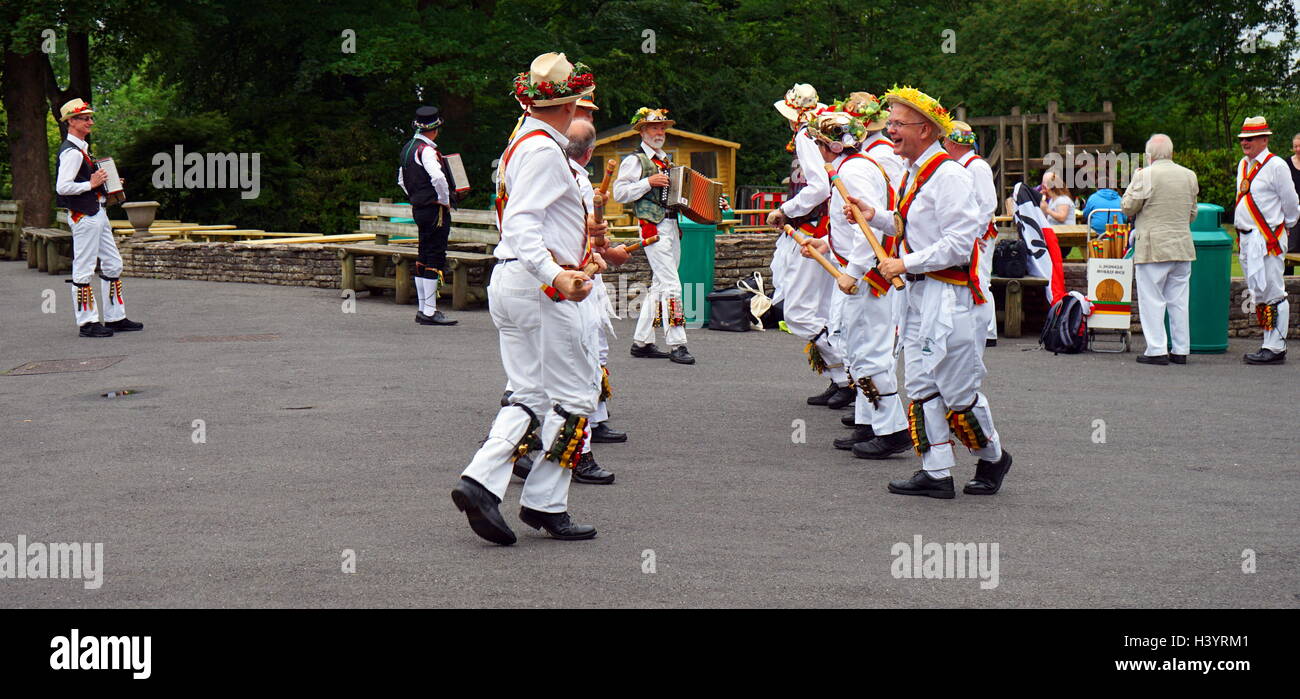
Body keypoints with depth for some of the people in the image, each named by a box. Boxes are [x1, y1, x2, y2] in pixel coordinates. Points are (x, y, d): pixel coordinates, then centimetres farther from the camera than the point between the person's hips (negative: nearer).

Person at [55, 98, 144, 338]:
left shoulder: (82, 148, 18)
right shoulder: (71, 152, -14)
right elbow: (63, 187, -23)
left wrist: (109, 184, 17)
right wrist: (92, 184, -19)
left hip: (97, 213, 11)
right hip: (84, 216, -11)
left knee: (113, 264, 12)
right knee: (84, 270, -5)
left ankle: (115, 317, 18)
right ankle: (87, 322, -1)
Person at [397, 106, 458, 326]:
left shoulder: (407, 148, 14)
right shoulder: (427, 150, -16)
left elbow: (401, 180, 24)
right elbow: (438, 177, -30)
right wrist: (444, 200, -16)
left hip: (418, 207, 10)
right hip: (435, 210, -10)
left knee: (423, 258, 13)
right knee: (434, 258, -8)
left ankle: (423, 309, 18)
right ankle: (430, 312, -8)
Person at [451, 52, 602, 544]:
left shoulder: (525, 143, 17)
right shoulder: (544, 150, -14)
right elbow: (520, 223, -25)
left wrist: (579, 253, 40)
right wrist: (555, 276, -37)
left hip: (513, 282, 10)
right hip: (539, 287, -10)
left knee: (532, 398, 10)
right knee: (574, 394, -1)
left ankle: (480, 484, -2)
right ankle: (546, 505, 3)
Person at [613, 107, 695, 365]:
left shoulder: (666, 161, 21)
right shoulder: (635, 160, -3)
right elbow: (619, 193, -12)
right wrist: (649, 182, -19)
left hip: (672, 226, 9)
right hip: (653, 227, -8)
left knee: (659, 286, 9)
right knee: (671, 285, -13)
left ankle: (641, 342, 15)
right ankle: (677, 345, -13)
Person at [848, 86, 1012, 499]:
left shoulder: (948, 175, -16)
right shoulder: (914, 174, 13)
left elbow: (959, 242, -21)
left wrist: (907, 264, -18)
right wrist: (875, 216, 12)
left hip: (947, 296, -10)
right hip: (918, 294, 10)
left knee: (956, 391, -1)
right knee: (921, 387, 7)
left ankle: (992, 458, 20)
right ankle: (937, 473, 10)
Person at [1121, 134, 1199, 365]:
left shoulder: (1144, 175, -10)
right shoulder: (1189, 176, 7)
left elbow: (1128, 207, -4)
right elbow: (1192, 214, 16)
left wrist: (1131, 188, 10)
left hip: (1153, 248, -5)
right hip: (1182, 247, 5)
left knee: (1152, 300, -1)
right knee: (1178, 300, 10)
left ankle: (1156, 350, -4)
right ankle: (1180, 350, 12)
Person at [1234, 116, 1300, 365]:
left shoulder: (1276, 166, -10)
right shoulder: (1244, 165, 14)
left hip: (1268, 239, -8)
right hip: (1247, 238, 8)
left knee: (1273, 294, -6)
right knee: (1259, 295, 11)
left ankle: (1275, 349, -5)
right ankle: (1269, 346, 16)